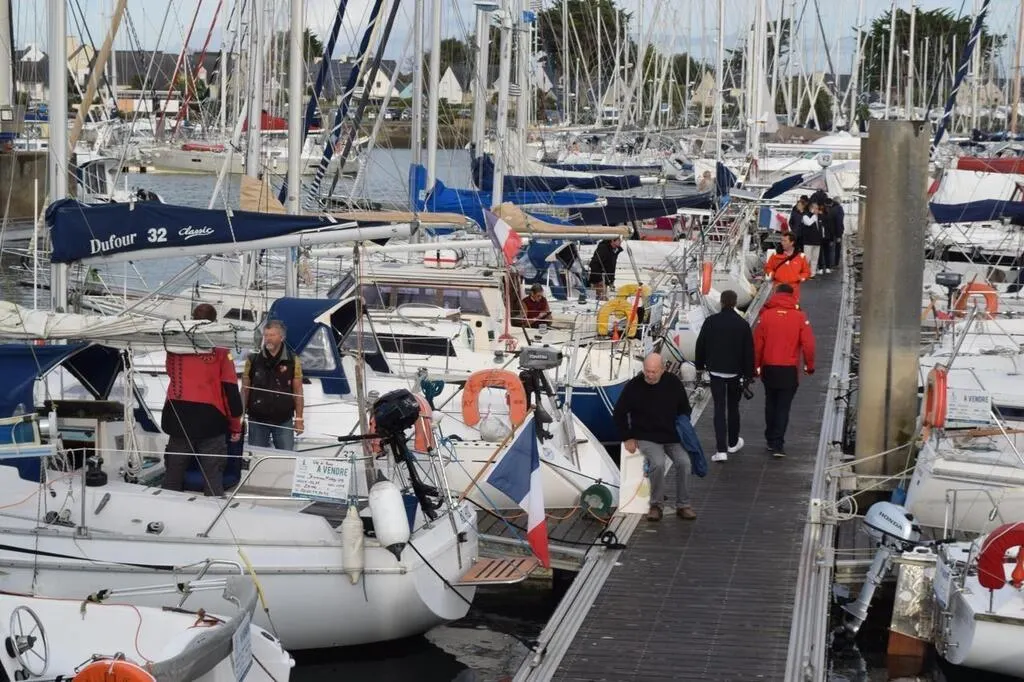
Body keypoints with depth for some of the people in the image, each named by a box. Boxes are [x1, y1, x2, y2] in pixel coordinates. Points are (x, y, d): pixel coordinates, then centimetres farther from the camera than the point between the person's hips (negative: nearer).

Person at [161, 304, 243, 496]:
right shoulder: (219, 350, -6)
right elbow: (231, 389, -6)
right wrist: (236, 425, 2)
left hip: (178, 418, 3)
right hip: (210, 422, -3)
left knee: (173, 474, 12)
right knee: (212, 477, 1)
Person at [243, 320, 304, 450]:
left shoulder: (292, 361, 0)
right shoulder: (253, 360, 1)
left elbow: (297, 391, 2)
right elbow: (245, 390, 5)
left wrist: (299, 419, -1)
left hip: (284, 421, -1)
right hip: (257, 420, 1)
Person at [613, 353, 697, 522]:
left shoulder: (673, 383, -1)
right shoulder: (633, 386, -9)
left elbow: (684, 409, 15)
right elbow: (619, 413, 1)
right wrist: (627, 438, -1)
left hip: (672, 436, 3)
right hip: (646, 437, -3)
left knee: (684, 462, -21)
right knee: (658, 463, -29)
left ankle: (683, 505, -6)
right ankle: (656, 505, -11)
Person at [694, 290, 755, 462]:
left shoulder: (710, 322, -6)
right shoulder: (743, 325, -8)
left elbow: (700, 345, 1)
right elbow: (749, 351, -6)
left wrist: (700, 365, 15)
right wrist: (748, 374, 1)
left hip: (716, 371, 0)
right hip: (735, 372, 0)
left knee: (719, 409, 0)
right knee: (733, 407, 16)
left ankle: (721, 450, -9)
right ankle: (733, 443, 31)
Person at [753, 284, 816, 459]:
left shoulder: (765, 315, -4)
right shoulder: (799, 317, -5)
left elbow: (757, 344, -3)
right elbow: (808, 344, -7)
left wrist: (756, 366, 7)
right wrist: (809, 365, 7)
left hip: (769, 368, 2)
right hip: (790, 369, -2)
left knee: (770, 405, 17)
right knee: (783, 407, 2)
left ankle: (771, 440, 24)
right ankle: (777, 444, -4)